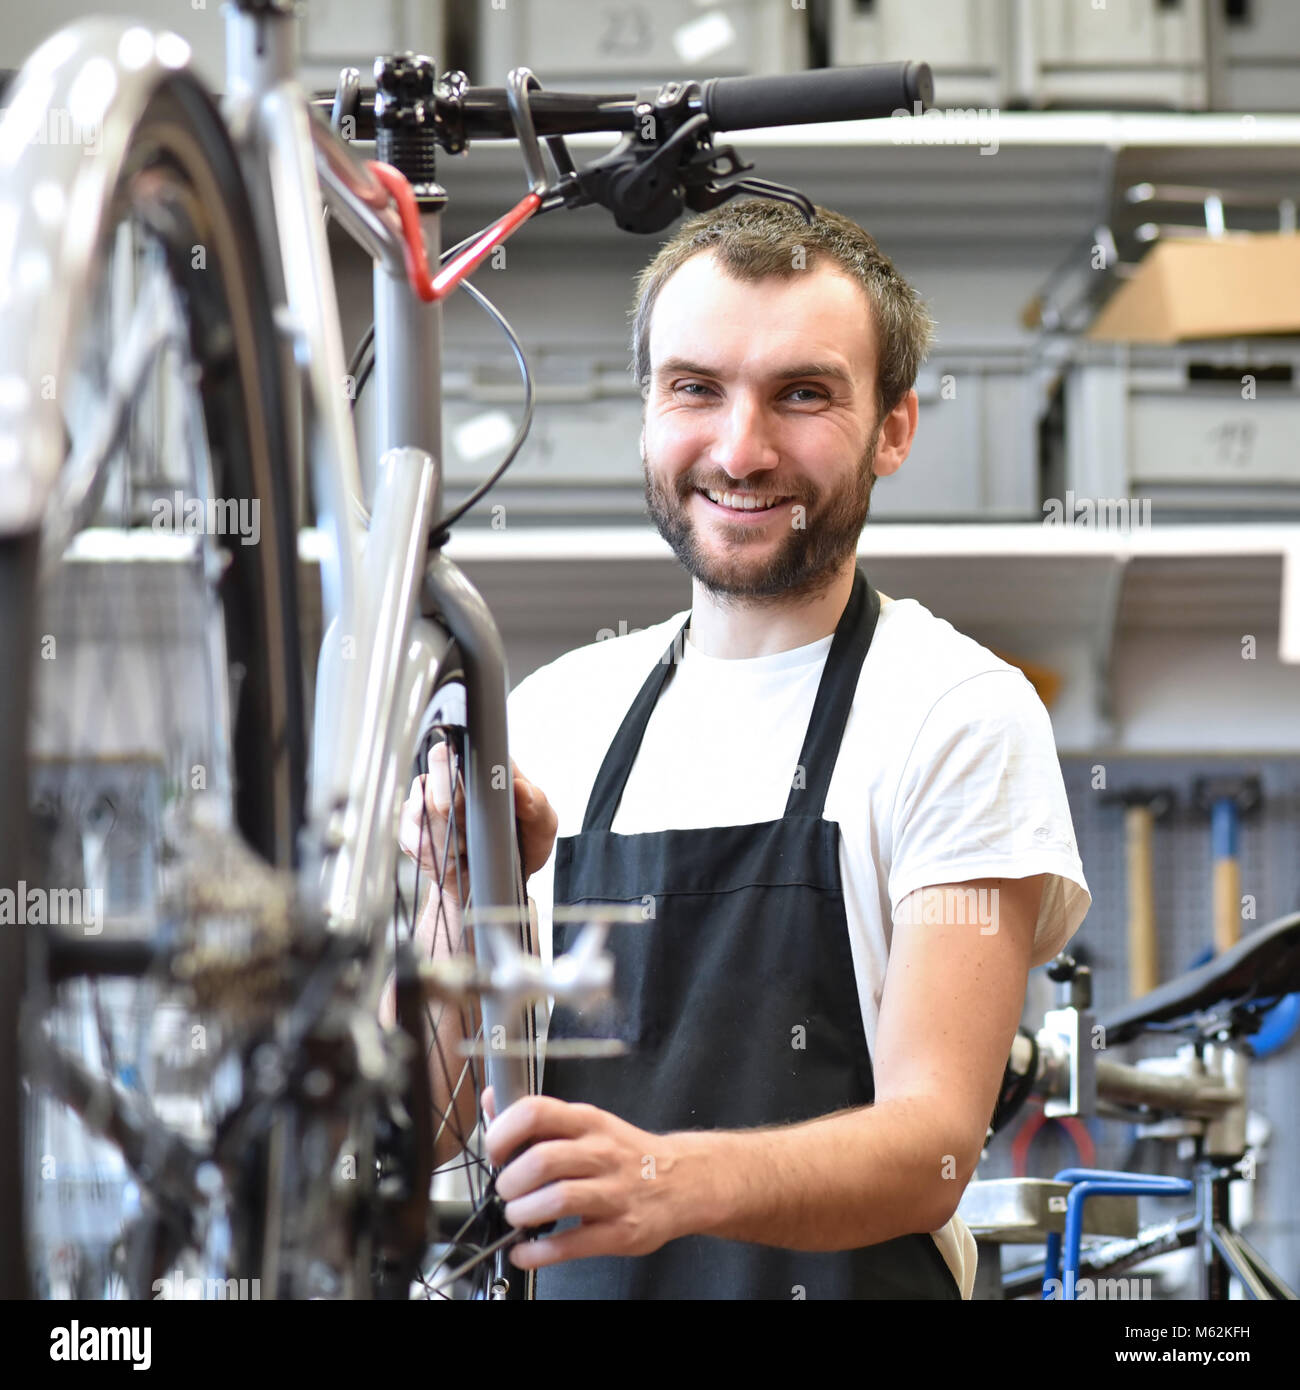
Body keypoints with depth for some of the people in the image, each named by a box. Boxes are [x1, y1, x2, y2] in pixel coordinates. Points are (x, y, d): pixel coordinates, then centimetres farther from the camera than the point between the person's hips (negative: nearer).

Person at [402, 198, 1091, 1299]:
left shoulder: (961, 711, -3)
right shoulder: (555, 708, 11)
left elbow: (934, 1140, -10)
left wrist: (671, 1181, -26)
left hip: (847, 1288, -4)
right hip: (576, 1289, 4)